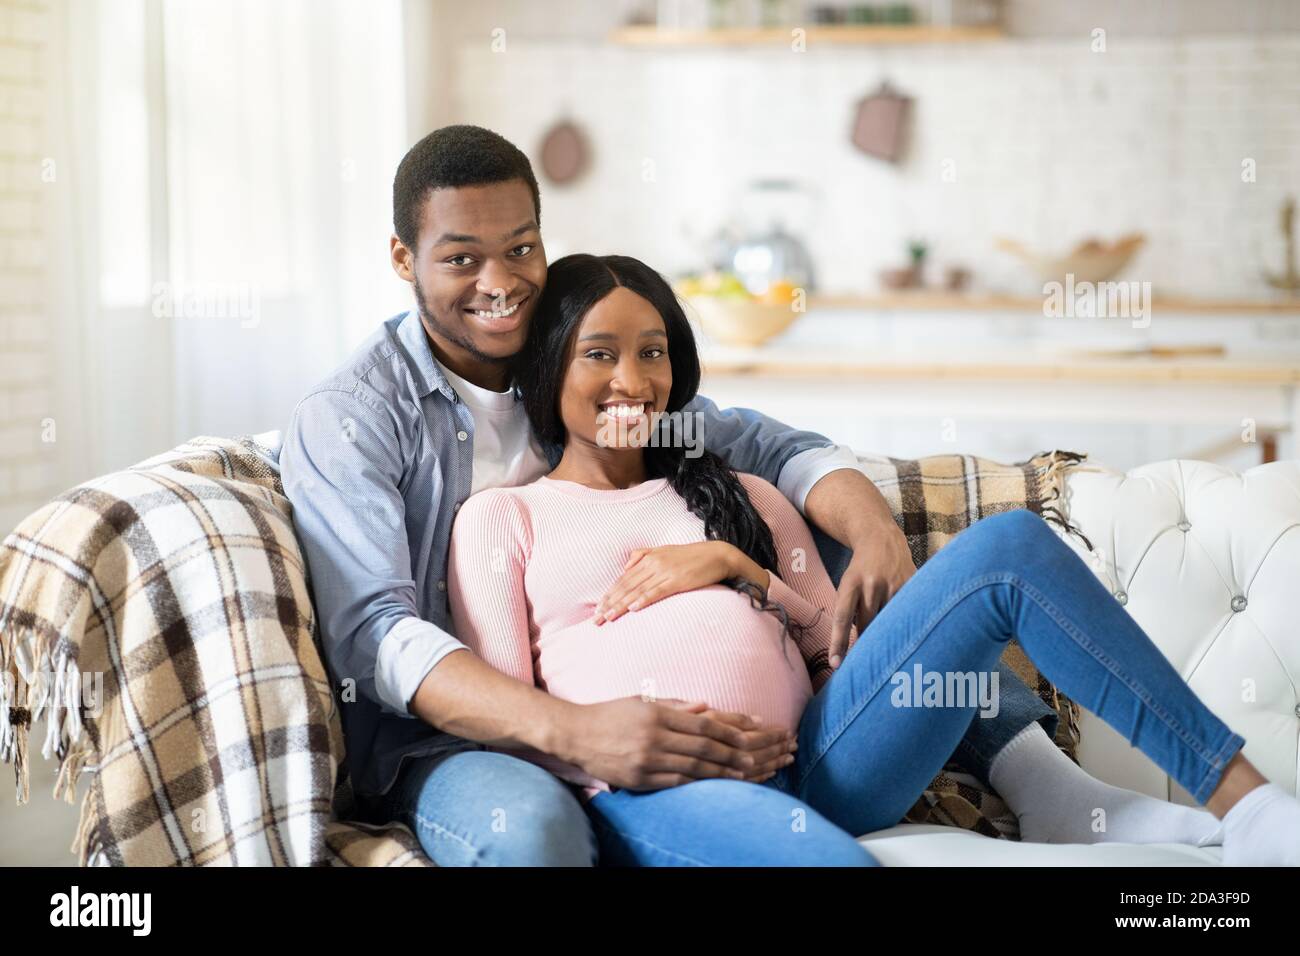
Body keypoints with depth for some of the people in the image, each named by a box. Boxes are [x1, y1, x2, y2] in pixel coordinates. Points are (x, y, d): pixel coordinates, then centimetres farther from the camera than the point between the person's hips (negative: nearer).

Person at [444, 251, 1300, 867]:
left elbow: (841, 643, 20)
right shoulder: (502, 518, 16)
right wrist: (597, 746, -13)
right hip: (657, 795, -4)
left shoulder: (736, 495, 27)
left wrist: (736, 565, 4)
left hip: (811, 761, 5)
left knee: (1007, 545, -12)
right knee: (832, 858, -42)